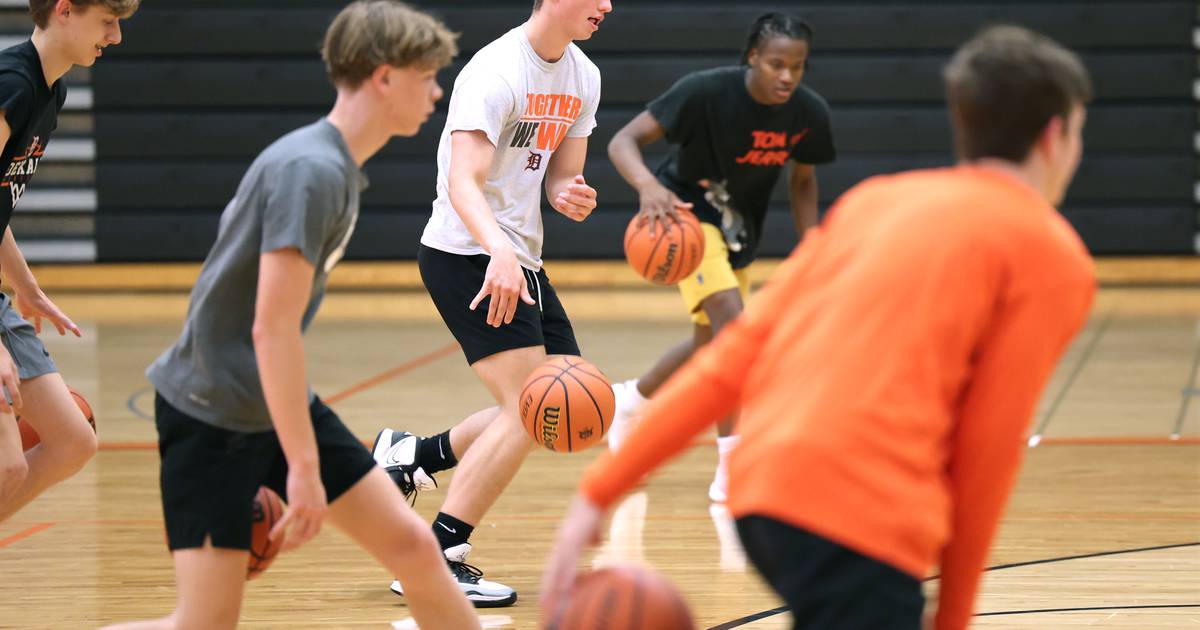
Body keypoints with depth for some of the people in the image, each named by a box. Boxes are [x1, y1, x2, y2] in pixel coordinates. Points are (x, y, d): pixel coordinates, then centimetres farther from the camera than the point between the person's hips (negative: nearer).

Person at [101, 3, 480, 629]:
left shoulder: (339, 165, 6)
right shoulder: (313, 171, -23)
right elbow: (273, 330, -26)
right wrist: (303, 467, -24)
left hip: (280, 405, 9)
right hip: (211, 416, -9)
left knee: (411, 544, 4)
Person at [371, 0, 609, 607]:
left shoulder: (582, 77, 9)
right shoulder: (497, 72, -19)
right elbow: (463, 182, -29)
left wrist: (572, 196, -8)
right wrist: (499, 253, -47)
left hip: (519, 261, 9)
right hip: (466, 256, -9)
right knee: (528, 410, -18)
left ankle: (411, 457, 23)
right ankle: (433, 562, -13)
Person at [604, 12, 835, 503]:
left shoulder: (809, 112, -16)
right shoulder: (707, 91, -29)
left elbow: (802, 178, 4)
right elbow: (624, 140, -30)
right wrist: (648, 186, -50)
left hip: (740, 227, 6)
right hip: (686, 210, -6)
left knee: (709, 344, 19)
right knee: (729, 316, -27)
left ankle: (631, 399, 50)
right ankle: (731, 463, -23)